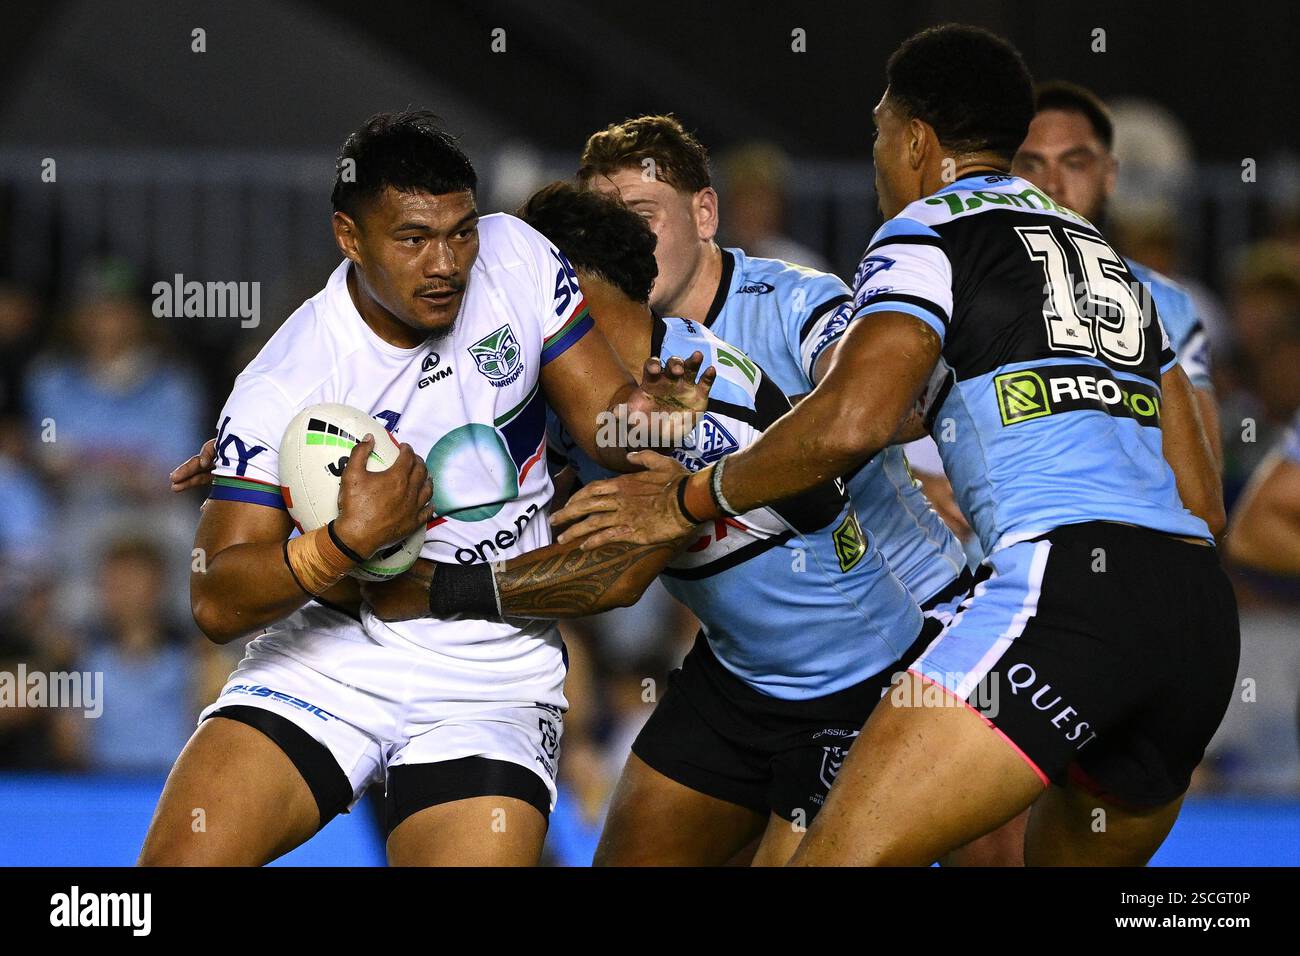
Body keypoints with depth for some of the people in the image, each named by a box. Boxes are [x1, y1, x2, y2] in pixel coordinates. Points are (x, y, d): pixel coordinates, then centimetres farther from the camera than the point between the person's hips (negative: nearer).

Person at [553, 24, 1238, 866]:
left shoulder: (928, 231, 6)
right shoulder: (1108, 257, 30)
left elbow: (851, 423, -12)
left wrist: (689, 500, 1)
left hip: (1068, 579, -8)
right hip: (1202, 615, 8)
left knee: (844, 857, -15)